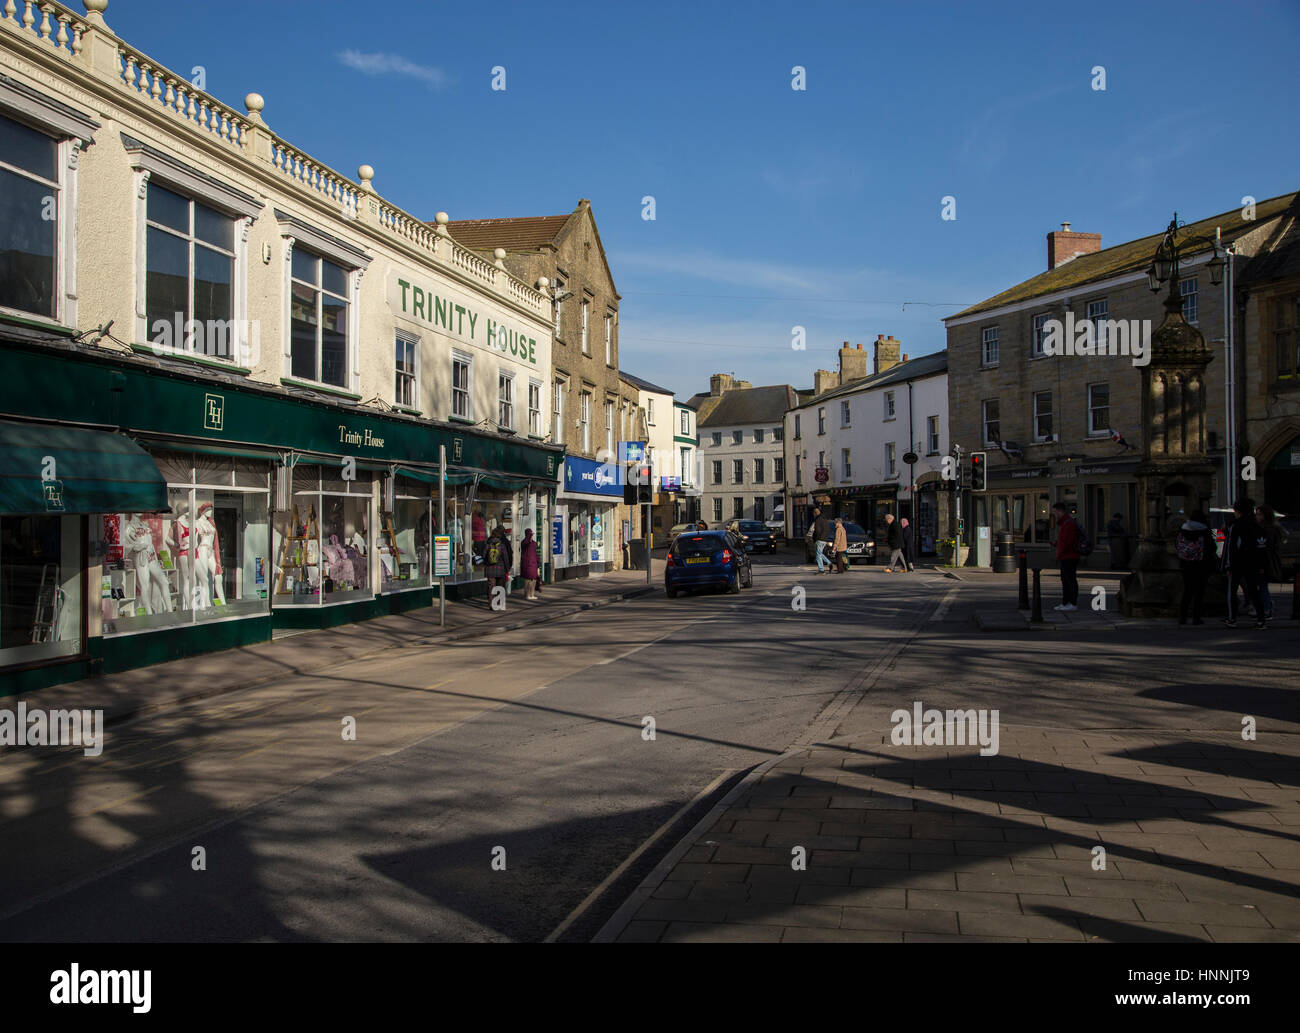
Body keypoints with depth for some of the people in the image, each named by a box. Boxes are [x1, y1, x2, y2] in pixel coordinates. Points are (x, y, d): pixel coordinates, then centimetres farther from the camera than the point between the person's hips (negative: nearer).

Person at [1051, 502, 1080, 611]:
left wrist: (1059, 554, -12)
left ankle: (1073, 604, -5)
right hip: (1065, 557, 11)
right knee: (1065, 580, 13)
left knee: (1071, 580, -7)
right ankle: (1065, 603, 18)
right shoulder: (1063, 523, 19)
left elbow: (1066, 542, -20)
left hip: (1069, 558, -11)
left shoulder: (1069, 523, -16)